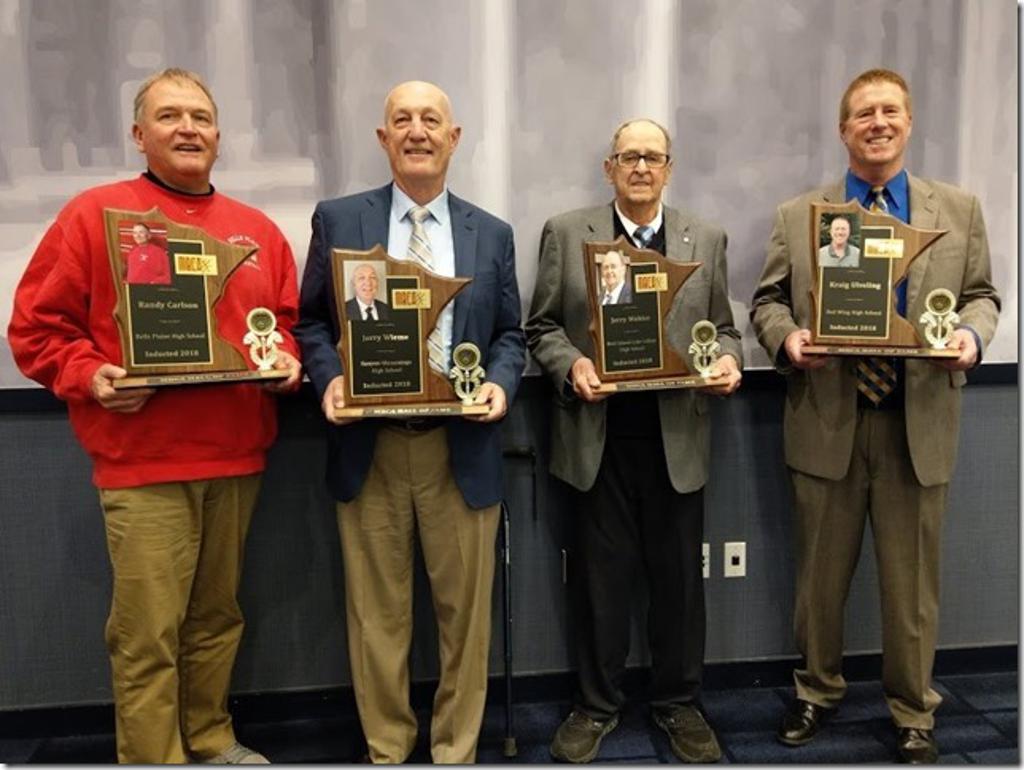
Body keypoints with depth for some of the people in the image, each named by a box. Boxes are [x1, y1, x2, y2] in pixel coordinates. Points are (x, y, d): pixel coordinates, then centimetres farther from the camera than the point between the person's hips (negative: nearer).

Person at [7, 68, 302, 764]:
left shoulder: (258, 230, 12)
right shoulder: (94, 214, 1)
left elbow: (289, 320, 18)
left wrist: (288, 360, -2)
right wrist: (90, 377, -14)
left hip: (238, 458, 4)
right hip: (143, 464, -4)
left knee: (218, 616, 16)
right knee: (147, 634, 2)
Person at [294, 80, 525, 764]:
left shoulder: (492, 234, 9)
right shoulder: (338, 219, 6)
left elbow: (510, 334, 11)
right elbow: (312, 321, 7)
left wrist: (501, 382, -10)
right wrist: (330, 377, -12)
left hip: (461, 447, 1)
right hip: (369, 445, 0)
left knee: (465, 607, 10)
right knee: (377, 611, 11)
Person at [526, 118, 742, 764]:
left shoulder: (707, 239, 10)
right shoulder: (566, 233, 5)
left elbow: (723, 328, 12)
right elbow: (542, 326, 4)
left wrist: (728, 361, -9)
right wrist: (571, 365, -14)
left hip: (678, 436, 2)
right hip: (599, 436, -1)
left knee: (679, 576, 11)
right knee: (601, 575, 10)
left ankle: (679, 703, 31)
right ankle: (597, 705, 28)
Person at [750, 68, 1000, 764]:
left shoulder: (959, 209, 8)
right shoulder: (797, 215, 5)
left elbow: (982, 294, 10)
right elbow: (768, 301, 5)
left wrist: (972, 333, -12)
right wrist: (787, 337, -15)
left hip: (918, 420, 1)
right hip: (827, 420, 0)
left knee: (912, 577, 11)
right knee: (821, 573, 13)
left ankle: (914, 711, 32)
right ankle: (818, 690, 35)